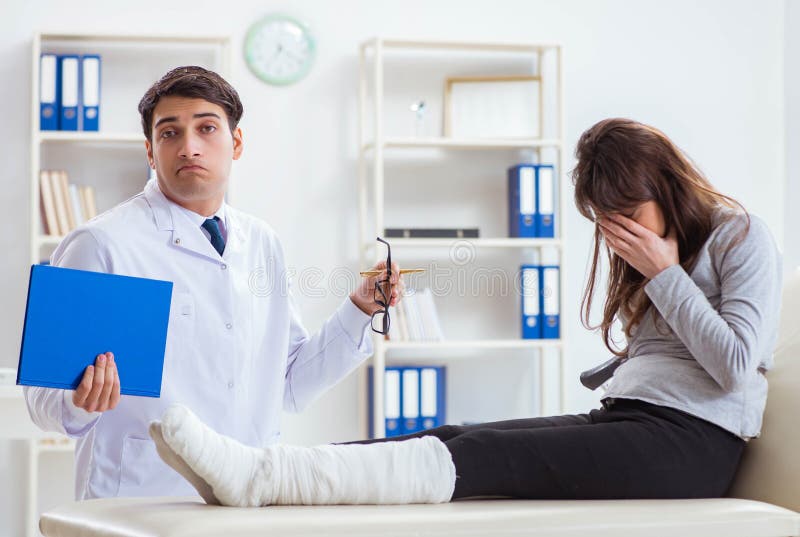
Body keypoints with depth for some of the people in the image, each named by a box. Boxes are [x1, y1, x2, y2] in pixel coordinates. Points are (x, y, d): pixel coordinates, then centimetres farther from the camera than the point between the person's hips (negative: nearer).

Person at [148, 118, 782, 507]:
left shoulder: (740, 236, 1)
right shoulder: (640, 248, 25)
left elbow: (737, 365, -11)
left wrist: (665, 274, -7)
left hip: (693, 440, -8)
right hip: (626, 422, 8)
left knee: (484, 455, -24)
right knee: (455, 436, -16)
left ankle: (255, 475, -39)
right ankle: (248, 476, -31)